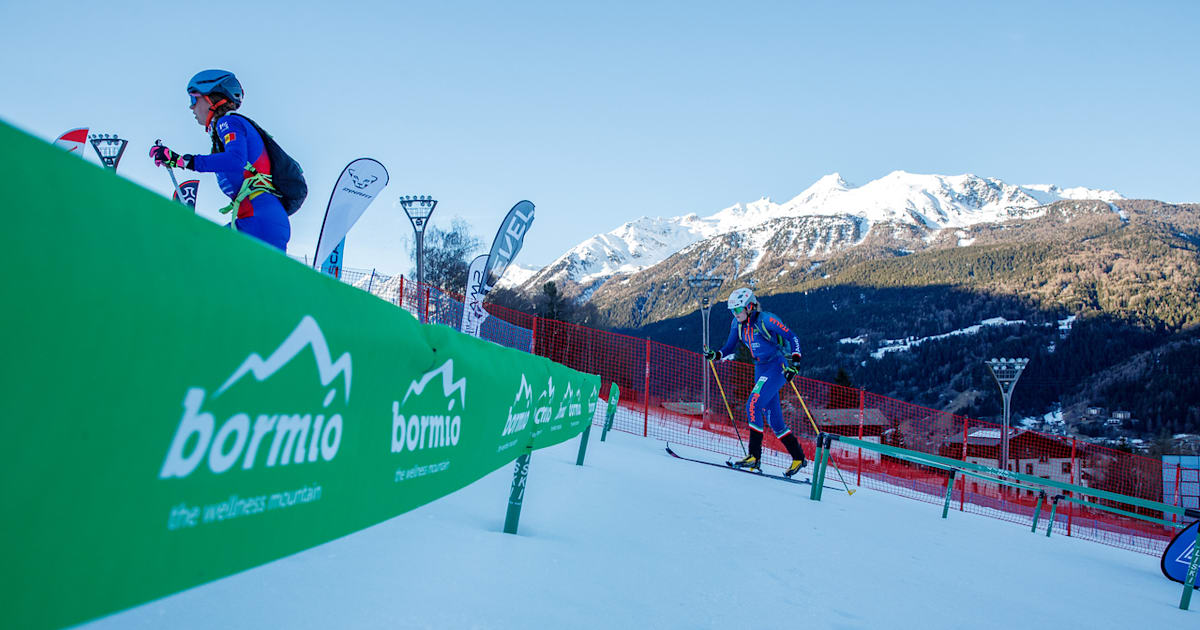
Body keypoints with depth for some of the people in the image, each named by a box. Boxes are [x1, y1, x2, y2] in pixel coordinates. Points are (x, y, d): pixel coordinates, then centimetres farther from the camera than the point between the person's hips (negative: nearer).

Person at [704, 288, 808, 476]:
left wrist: (794, 362, -25)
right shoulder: (737, 324, 4)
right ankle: (799, 458, 20)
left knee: (753, 405, -21)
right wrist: (715, 355, -6)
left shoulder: (765, 319, -16)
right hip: (760, 368, 7)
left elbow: (793, 338, -14)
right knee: (774, 419, 7)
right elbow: (729, 348, 13)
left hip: (777, 367, -7)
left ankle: (754, 455, -17)